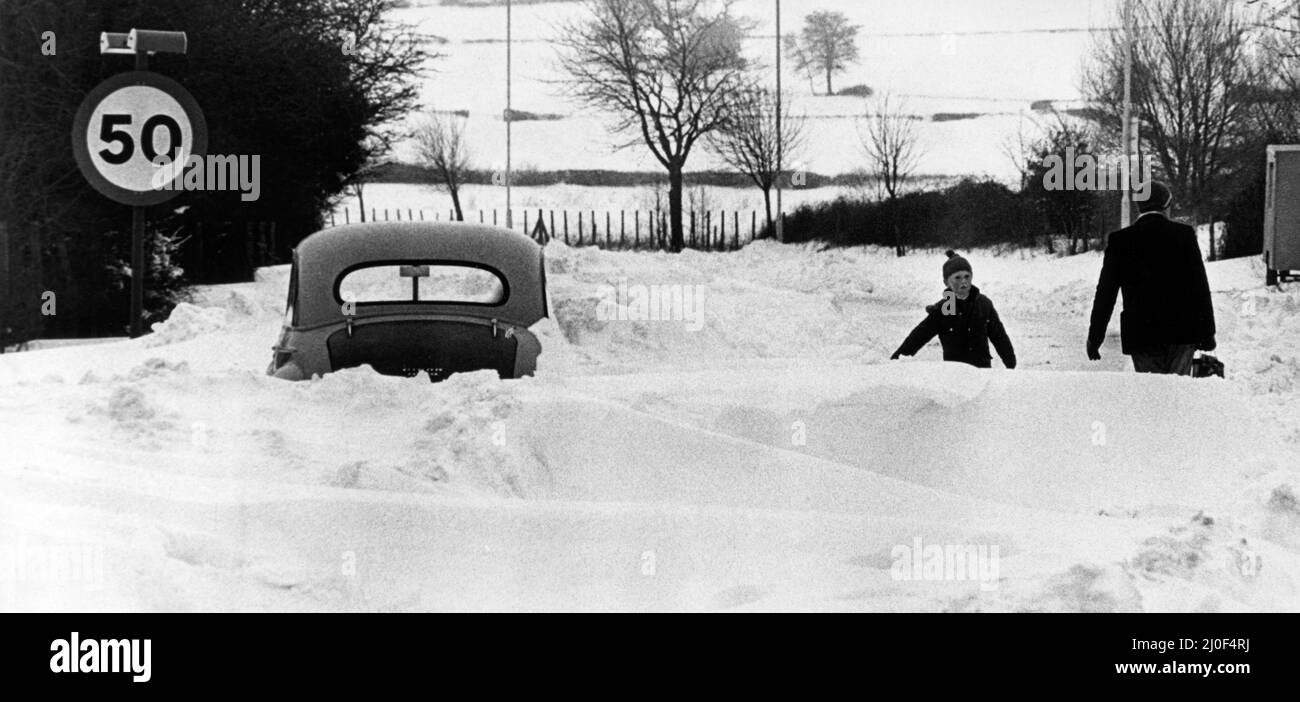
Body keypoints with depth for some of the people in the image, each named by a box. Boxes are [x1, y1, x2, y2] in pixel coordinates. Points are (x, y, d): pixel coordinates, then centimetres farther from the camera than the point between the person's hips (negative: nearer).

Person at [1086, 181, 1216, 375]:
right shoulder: (1184, 234, 0)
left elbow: (1105, 293, 2)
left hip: (1140, 335, 0)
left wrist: (1094, 337, 7)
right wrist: (1207, 332, 7)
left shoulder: (1119, 241, 1)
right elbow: (1200, 287, 1)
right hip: (1182, 333, 0)